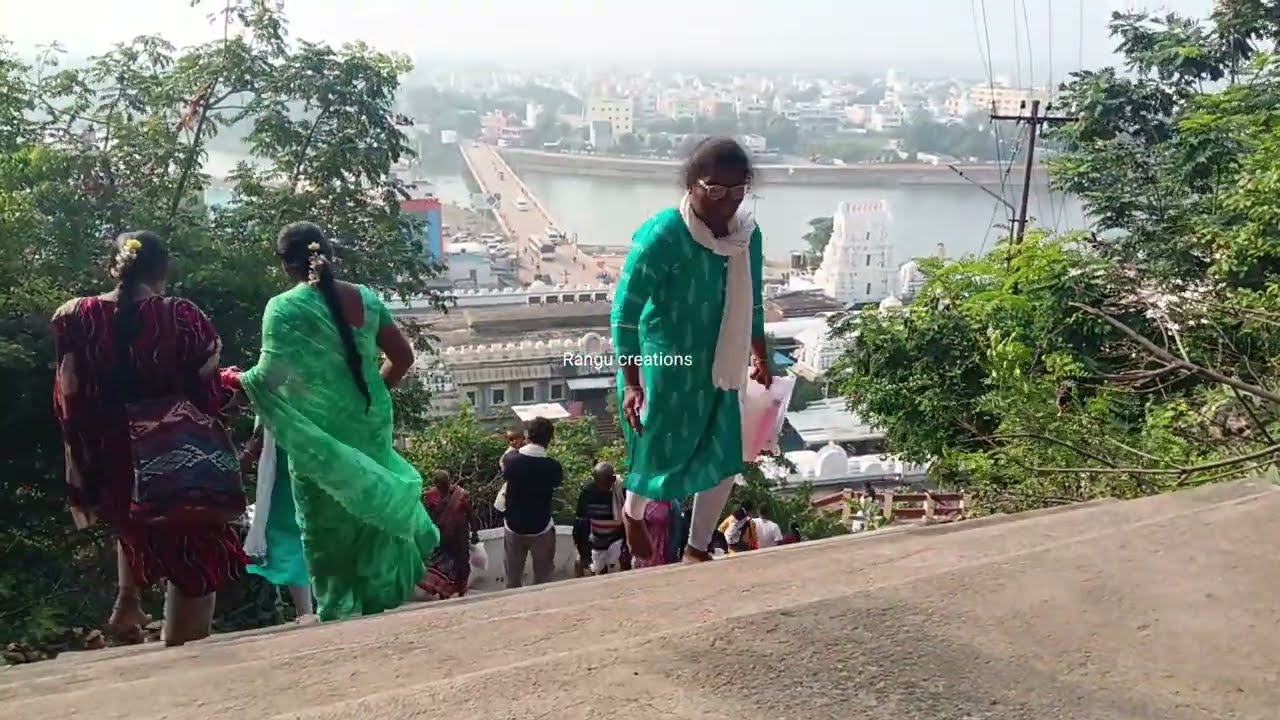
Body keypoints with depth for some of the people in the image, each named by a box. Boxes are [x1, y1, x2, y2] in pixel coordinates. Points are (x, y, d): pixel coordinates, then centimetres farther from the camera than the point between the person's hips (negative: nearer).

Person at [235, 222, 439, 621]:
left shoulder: (284, 308, -13)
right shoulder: (366, 298, 1)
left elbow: (269, 377, -18)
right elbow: (402, 357, 5)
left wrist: (234, 380, 2)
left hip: (318, 438, -4)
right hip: (369, 426, 4)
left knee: (329, 528, 9)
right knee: (372, 512, 18)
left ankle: (338, 613, 16)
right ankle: (381, 604, 27)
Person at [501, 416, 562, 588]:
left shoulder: (512, 462, -14)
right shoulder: (553, 466, -17)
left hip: (514, 528, 2)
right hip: (541, 530, -1)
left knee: (513, 582, 15)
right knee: (542, 580, 13)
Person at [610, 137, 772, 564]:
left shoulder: (748, 234, -5)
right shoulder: (661, 236, -24)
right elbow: (625, 312, -21)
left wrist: (759, 355, 18)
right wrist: (632, 384, -23)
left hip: (718, 369, 6)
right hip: (664, 371, -6)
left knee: (724, 461, 10)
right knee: (660, 457, 11)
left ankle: (697, 550, 31)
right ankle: (633, 516, 44)